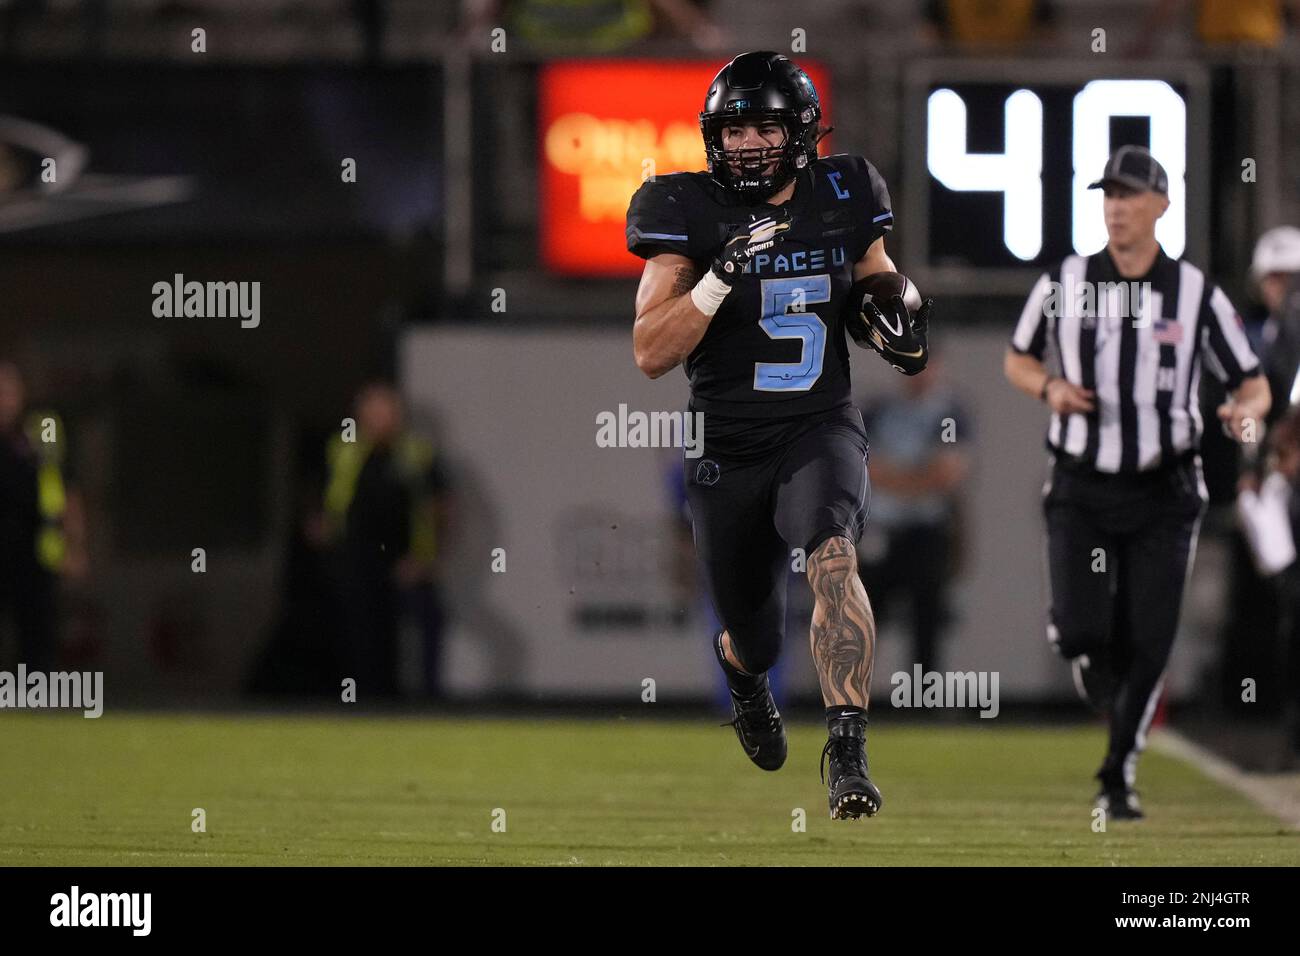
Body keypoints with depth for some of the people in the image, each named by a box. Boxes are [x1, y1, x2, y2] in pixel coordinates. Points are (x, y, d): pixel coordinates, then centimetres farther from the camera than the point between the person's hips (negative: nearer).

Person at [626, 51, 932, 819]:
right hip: (727, 452, 0)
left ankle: (849, 756, -35)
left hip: (822, 431, 0)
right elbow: (650, 355, -15)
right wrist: (722, 276, -28)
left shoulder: (842, 201, 0)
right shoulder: (690, 215, -9)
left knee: (833, 557, -31)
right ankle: (741, 666, 53)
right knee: (756, 644, 13)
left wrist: (900, 326, -5)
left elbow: (876, 281, 19)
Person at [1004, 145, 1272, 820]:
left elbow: (1252, 384, 3)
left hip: (1163, 492, 0)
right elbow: (1017, 361, 14)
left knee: (1146, 643, -4)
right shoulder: (1064, 283, 0)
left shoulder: (1197, 295, -3)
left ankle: (1117, 776, 11)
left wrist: (1246, 411, -21)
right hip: (1081, 490, 0)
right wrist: (1050, 387, -9)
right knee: (1078, 631, -13)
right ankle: (1117, 710, 21)